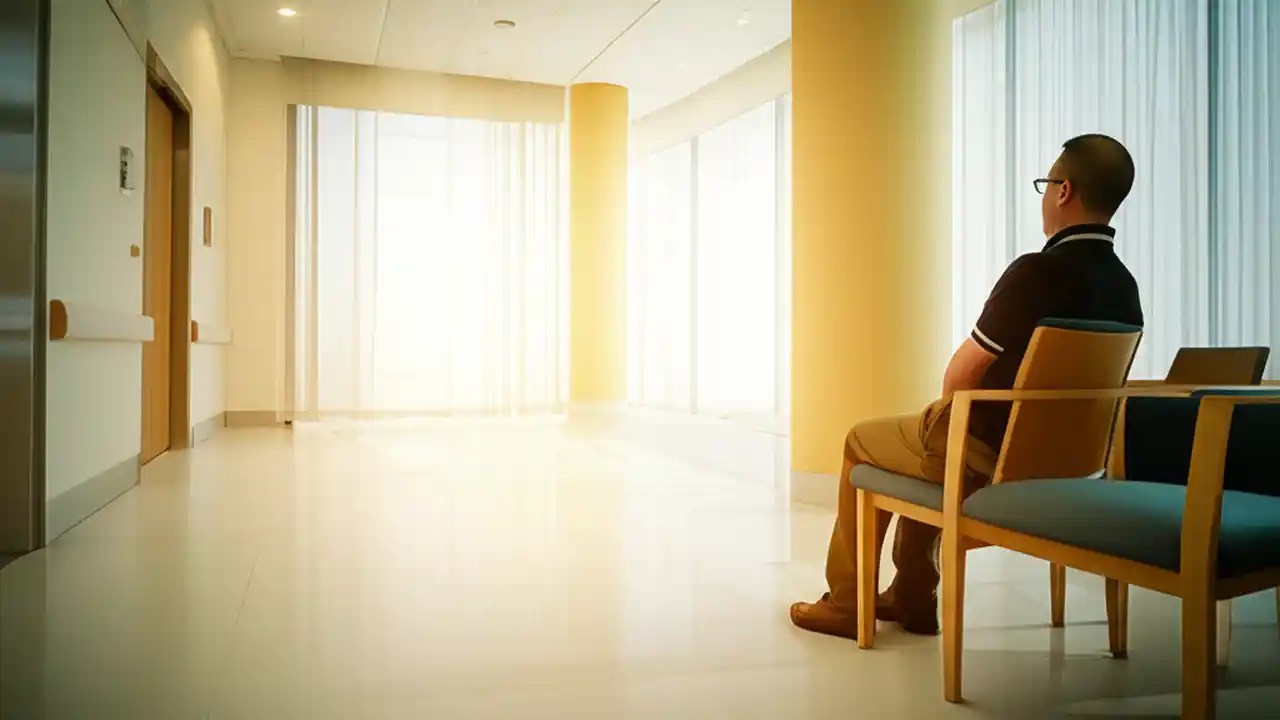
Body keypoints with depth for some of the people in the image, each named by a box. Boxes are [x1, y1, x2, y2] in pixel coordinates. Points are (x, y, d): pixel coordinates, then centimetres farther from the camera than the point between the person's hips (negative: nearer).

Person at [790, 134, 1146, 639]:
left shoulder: (1038, 271, -24)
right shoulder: (1123, 285, 2)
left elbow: (961, 375, -17)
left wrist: (950, 408, 6)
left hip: (988, 451, -8)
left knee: (861, 441, 16)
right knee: (922, 433, 32)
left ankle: (846, 603, 22)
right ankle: (912, 597, 34)